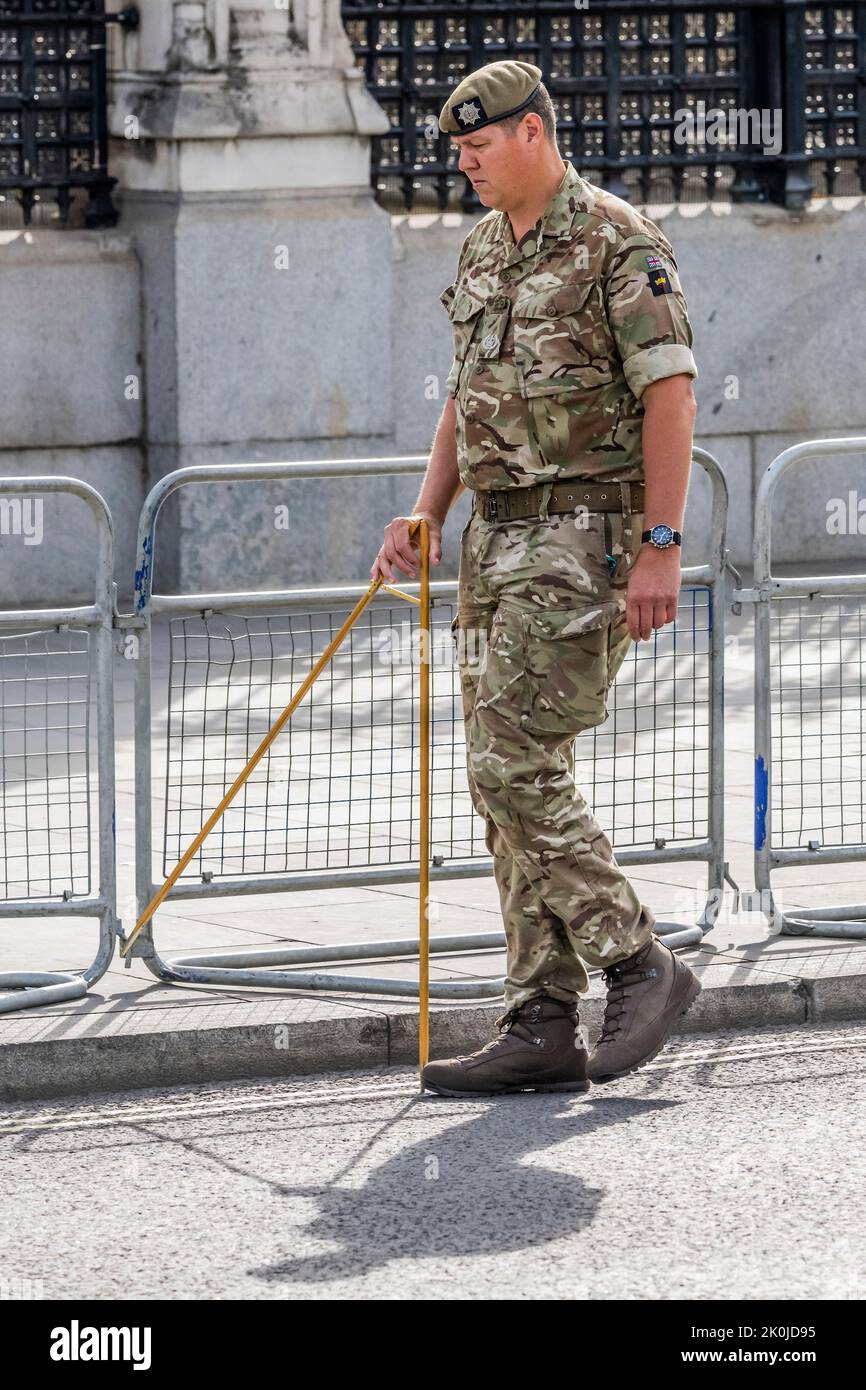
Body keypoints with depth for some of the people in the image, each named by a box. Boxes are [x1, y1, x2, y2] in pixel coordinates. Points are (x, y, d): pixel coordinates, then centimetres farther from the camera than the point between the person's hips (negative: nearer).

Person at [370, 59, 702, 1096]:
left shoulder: (617, 242, -10)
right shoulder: (483, 250, 15)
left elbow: (670, 396, -14)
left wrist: (660, 548, -19)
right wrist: (424, 517, 10)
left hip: (582, 537, -9)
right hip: (497, 540, 9)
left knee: (515, 765, -15)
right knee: (510, 778, 5)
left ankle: (640, 966, -3)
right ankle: (543, 1029, 6)